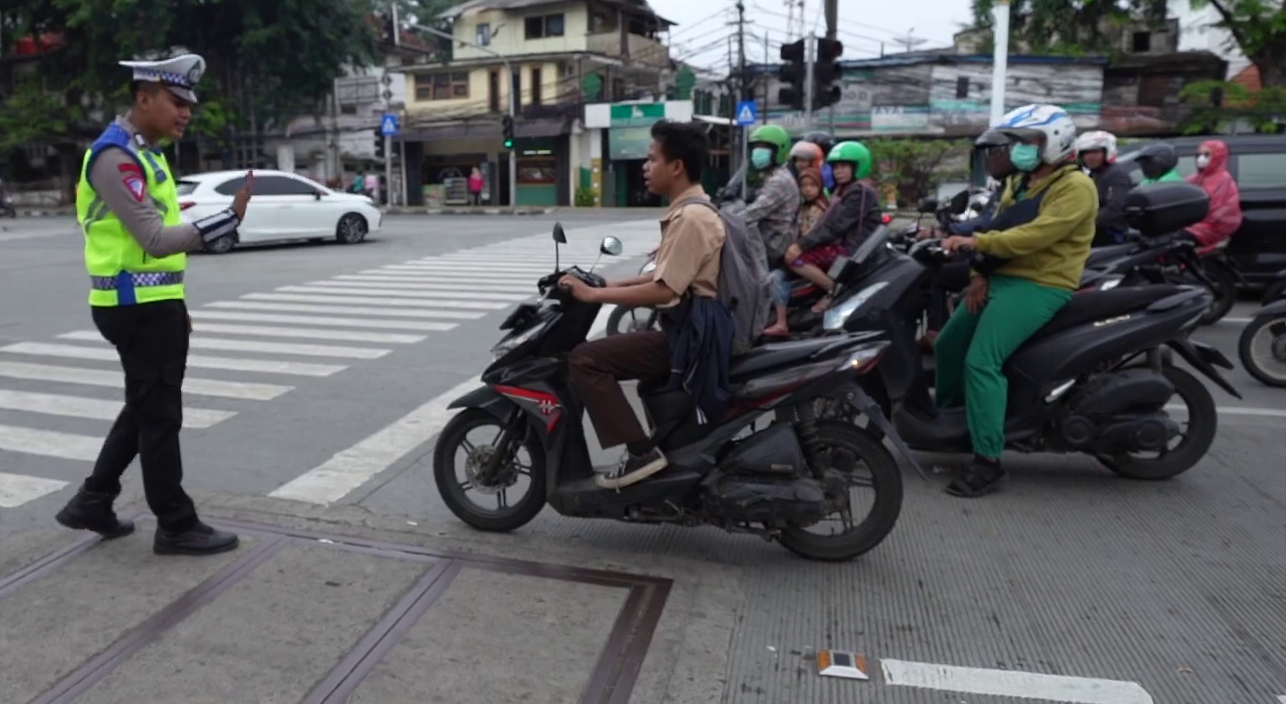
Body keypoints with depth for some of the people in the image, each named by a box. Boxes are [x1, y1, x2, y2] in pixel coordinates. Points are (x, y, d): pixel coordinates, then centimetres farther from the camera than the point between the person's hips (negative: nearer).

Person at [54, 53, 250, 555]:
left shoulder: (146, 152, 15)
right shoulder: (115, 155, -16)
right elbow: (155, 239, -25)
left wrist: (175, 305, 20)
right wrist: (228, 219, -36)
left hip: (153, 304, 10)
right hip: (136, 307, -10)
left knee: (145, 410, 18)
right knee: (159, 415, -1)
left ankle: (92, 503, 30)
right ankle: (176, 526, 10)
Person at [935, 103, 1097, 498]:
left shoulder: (1075, 187, -11)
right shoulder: (1019, 183, 19)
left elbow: (1037, 235, -24)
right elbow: (998, 229, 12)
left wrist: (976, 242, -30)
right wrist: (979, 275, -3)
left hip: (1039, 286, -10)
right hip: (1003, 278, 10)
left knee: (981, 362, -23)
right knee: (947, 345, 13)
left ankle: (988, 461, -18)